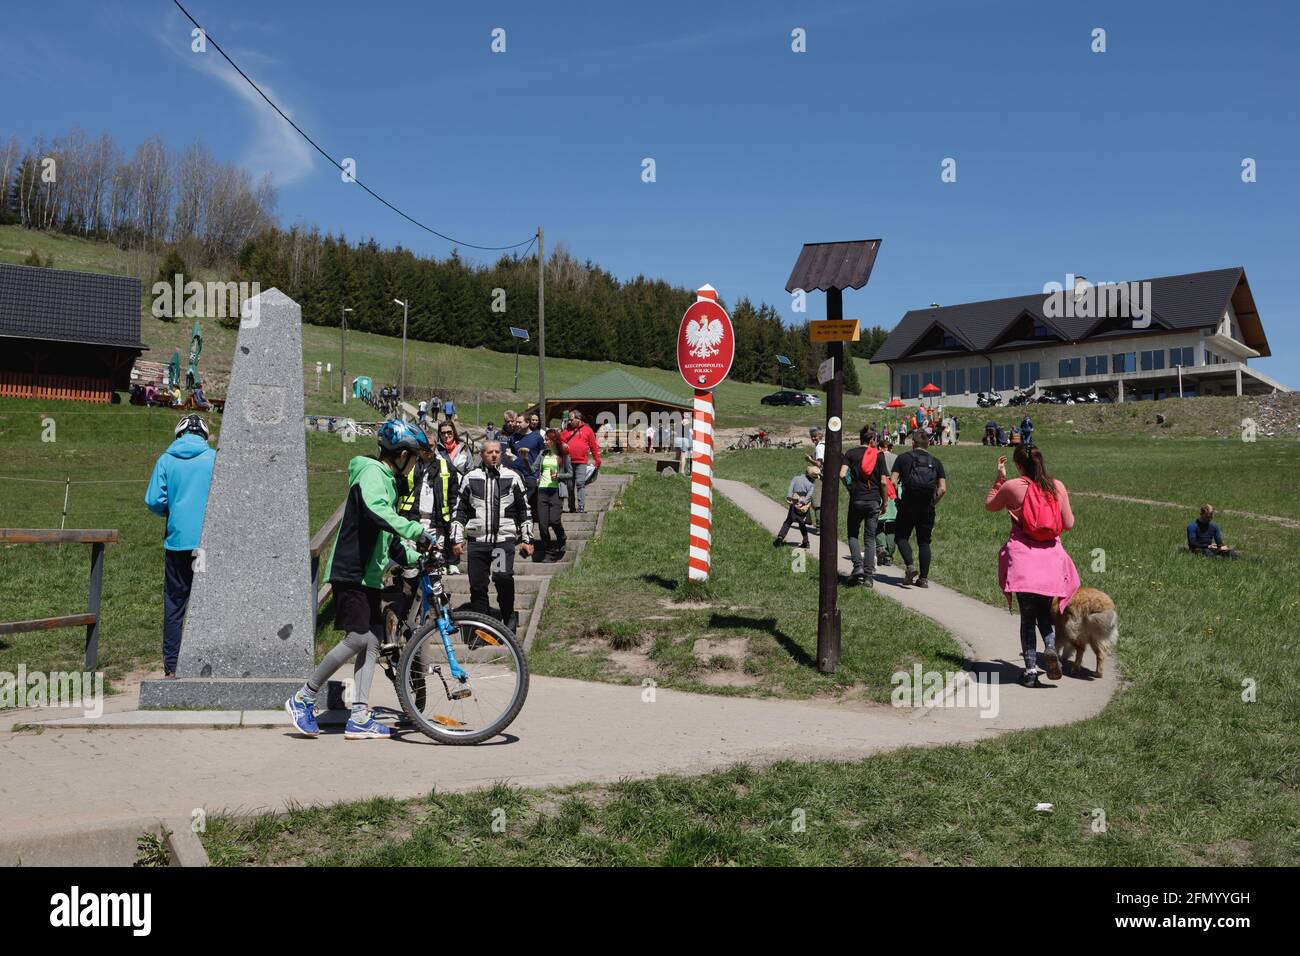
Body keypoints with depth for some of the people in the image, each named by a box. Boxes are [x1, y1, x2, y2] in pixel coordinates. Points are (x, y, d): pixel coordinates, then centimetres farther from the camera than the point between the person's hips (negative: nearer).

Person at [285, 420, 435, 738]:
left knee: (373, 640, 4)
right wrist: (417, 530, -33)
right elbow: (375, 511, -32)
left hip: (368, 574, 10)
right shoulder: (372, 471, -10)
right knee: (357, 638, -12)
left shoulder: (387, 480, 21)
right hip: (351, 572, -10)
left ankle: (359, 718, 4)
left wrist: (418, 557, 13)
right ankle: (302, 699, 2)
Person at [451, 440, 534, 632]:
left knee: (503, 576, -23)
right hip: (476, 541, 2)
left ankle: (509, 615, -1)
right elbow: (459, 511, 14)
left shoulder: (512, 478, 8)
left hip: (504, 539, -2)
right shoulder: (470, 479, 10)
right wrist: (456, 539, 8)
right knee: (477, 586, 1)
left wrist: (527, 539, 9)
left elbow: (524, 510, 13)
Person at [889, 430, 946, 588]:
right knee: (924, 542, 11)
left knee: (901, 537, 11)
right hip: (927, 509, 2)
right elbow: (943, 488, -1)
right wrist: (932, 502, 9)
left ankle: (910, 565, -11)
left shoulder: (903, 458, 3)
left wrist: (896, 498, 5)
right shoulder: (936, 462, 9)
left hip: (907, 505, -2)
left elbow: (893, 481, -8)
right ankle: (924, 578, 8)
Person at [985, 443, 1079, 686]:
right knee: (1044, 613, 16)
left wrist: (999, 478, 17)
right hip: (1050, 557, 2)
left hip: (1022, 559, -2)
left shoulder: (1012, 486, -6)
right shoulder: (1058, 487, 2)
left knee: (1027, 615, 6)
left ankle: (1030, 668, 2)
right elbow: (1068, 524, 6)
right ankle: (1050, 647, -11)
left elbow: (990, 505, 12)